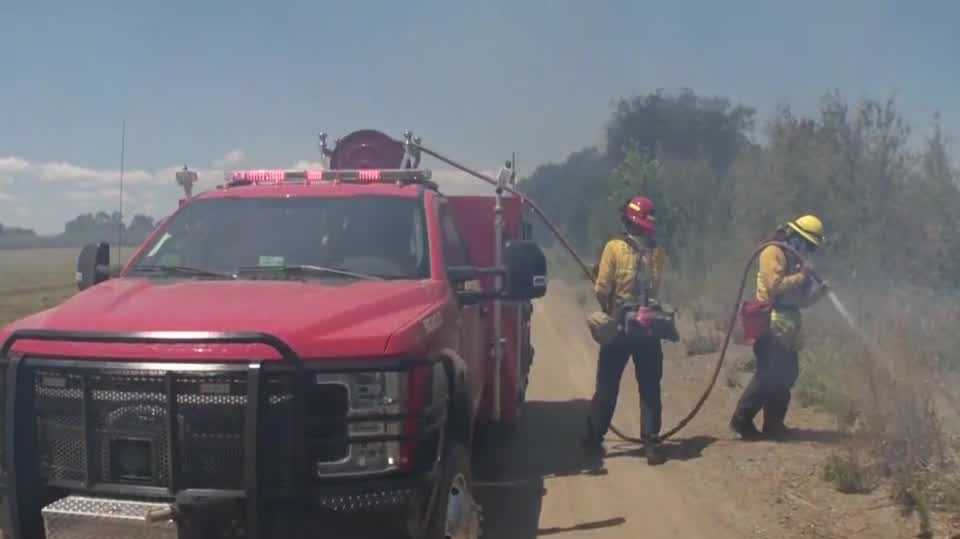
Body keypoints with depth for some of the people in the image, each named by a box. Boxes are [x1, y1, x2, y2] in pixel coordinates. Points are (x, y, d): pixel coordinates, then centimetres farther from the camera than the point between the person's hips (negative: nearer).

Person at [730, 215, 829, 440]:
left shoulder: (794, 259, 18)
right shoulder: (773, 252, -9)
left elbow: (801, 299, 17)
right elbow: (775, 287, -22)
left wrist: (819, 289, 0)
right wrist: (802, 276, -14)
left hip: (787, 326, 10)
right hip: (771, 324, -10)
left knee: (787, 375, 11)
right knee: (768, 375, -11)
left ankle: (773, 424, 18)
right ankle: (741, 420, -4)